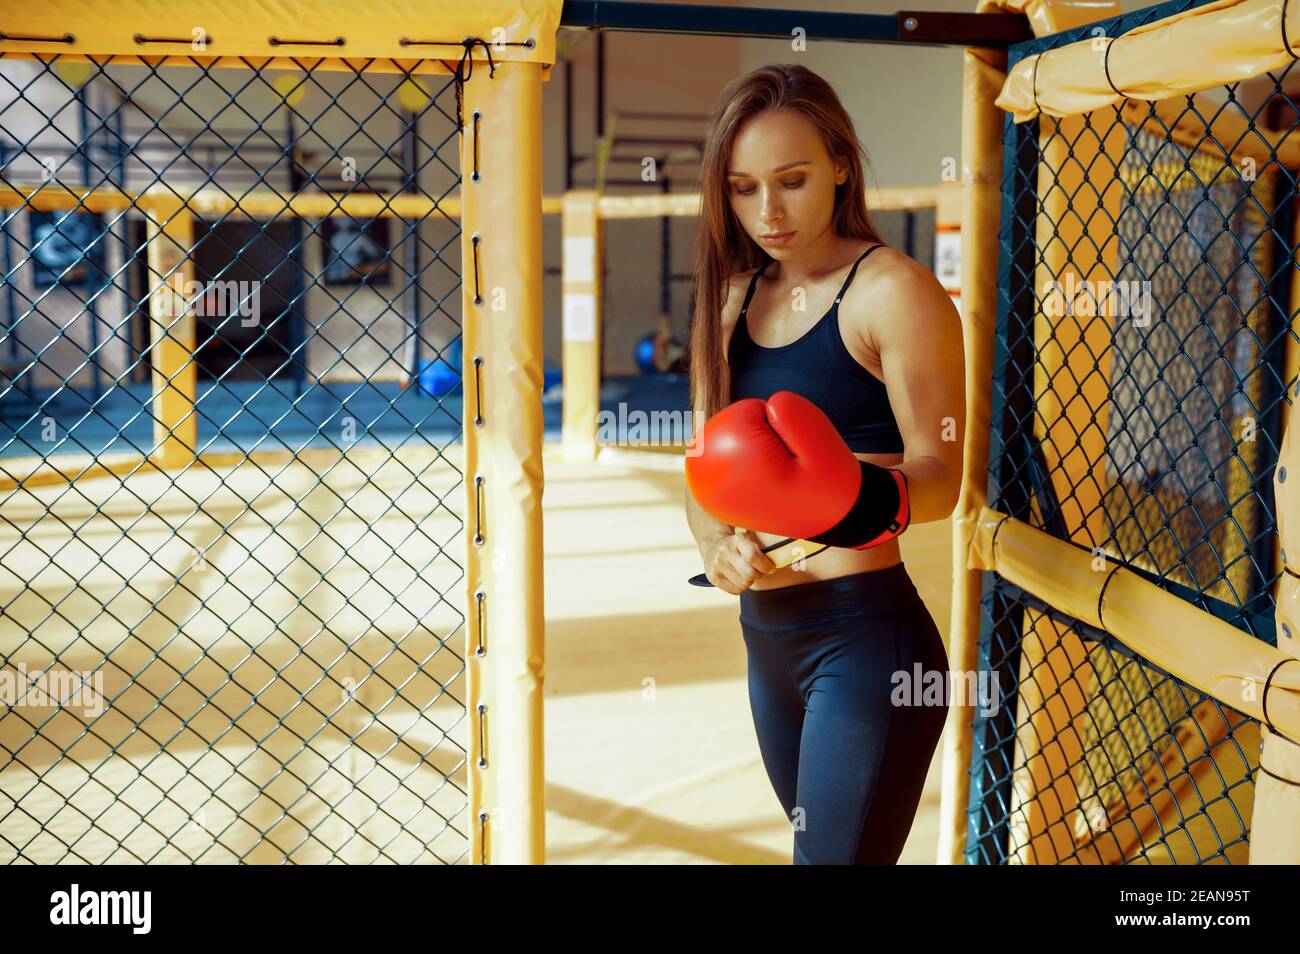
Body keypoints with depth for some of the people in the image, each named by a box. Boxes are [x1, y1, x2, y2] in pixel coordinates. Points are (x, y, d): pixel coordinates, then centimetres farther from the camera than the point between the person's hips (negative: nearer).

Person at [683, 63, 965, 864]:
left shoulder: (894, 291, -11)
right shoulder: (733, 297, 9)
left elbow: (936, 476, -14)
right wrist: (719, 545, -12)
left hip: (866, 638, -7)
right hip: (766, 634, 7)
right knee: (813, 841, 22)